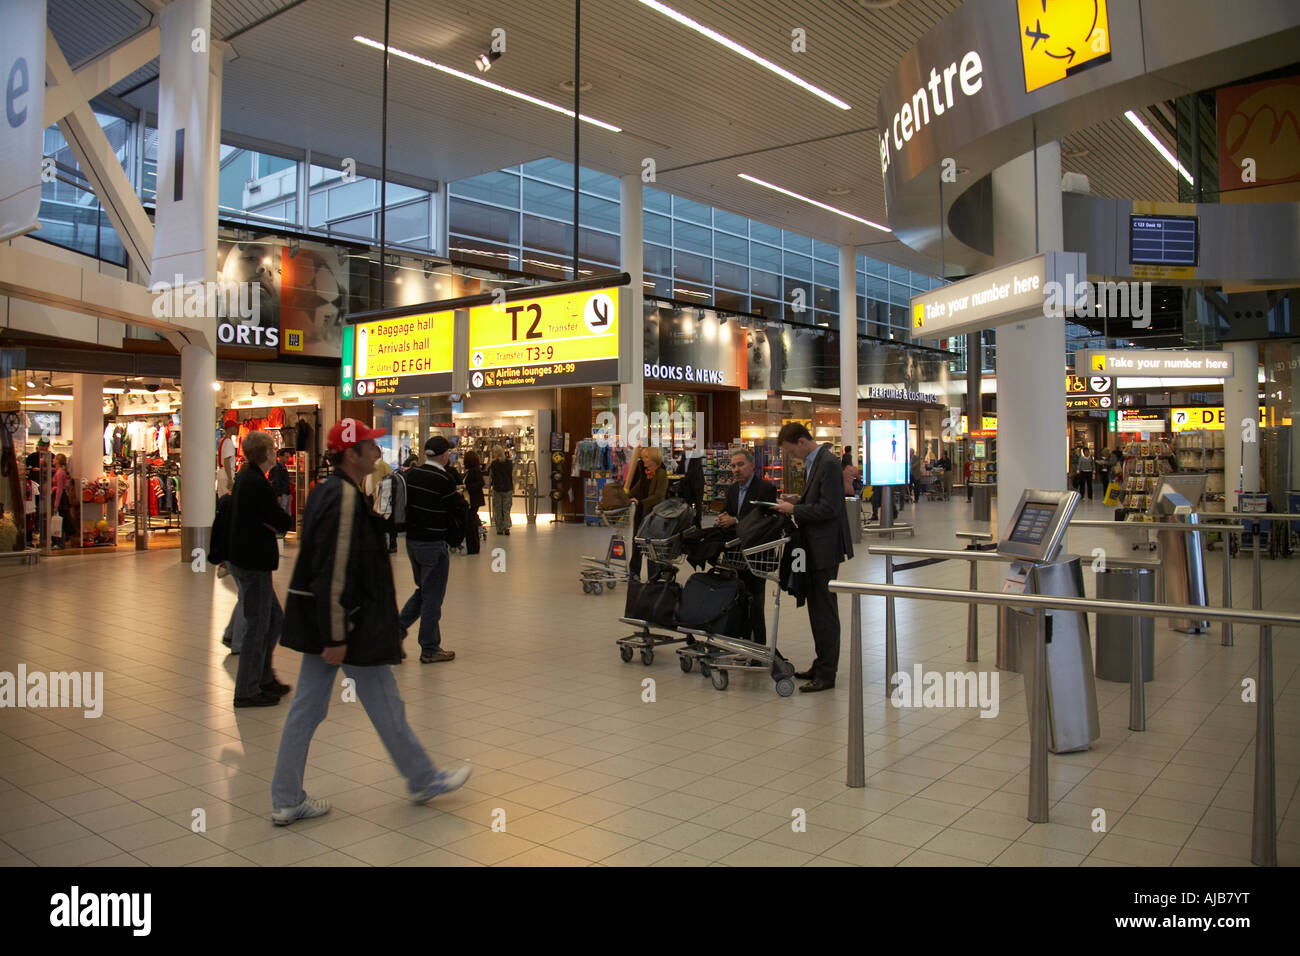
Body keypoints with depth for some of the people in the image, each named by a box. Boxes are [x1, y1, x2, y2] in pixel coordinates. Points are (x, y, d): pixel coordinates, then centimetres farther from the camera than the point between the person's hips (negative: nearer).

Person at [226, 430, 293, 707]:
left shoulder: (243, 479, 11)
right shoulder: (257, 484, -20)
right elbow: (284, 522, -16)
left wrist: (269, 521, -4)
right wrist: (275, 520, 3)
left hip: (245, 559, 10)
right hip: (253, 563, -10)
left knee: (275, 618, 18)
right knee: (257, 625, -2)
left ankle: (264, 678, 28)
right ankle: (247, 691, 7)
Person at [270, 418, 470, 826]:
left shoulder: (328, 492, 12)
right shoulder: (345, 499, -20)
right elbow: (334, 571, -24)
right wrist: (335, 637, -22)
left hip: (325, 621, 10)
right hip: (350, 624, -10)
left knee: (307, 708, 13)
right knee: (386, 706, 6)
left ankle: (287, 801, 21)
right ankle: (423, 780, 23)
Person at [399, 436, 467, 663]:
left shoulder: (411, 474, 2)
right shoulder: (444, 480, -18)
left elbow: (404, 503, 11)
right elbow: (460, 512, -13)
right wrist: (462, 499, 5)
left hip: (411, 541, 7)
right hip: (434, 544, -7)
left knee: (423, 590, 23)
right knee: (433, 597, 4)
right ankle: (429, 650, 12)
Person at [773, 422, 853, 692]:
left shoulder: (828, 463, -18)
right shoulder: (812, 462, 12)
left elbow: (828, 508, -23)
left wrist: (794, 510, -16)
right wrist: (798, 500, 5)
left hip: (825, 548, -10)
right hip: (815, 547, 10)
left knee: (825, 609, -3)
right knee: (817, 608, 16)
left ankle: (827, 673, 4)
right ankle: (821, 664, 26)